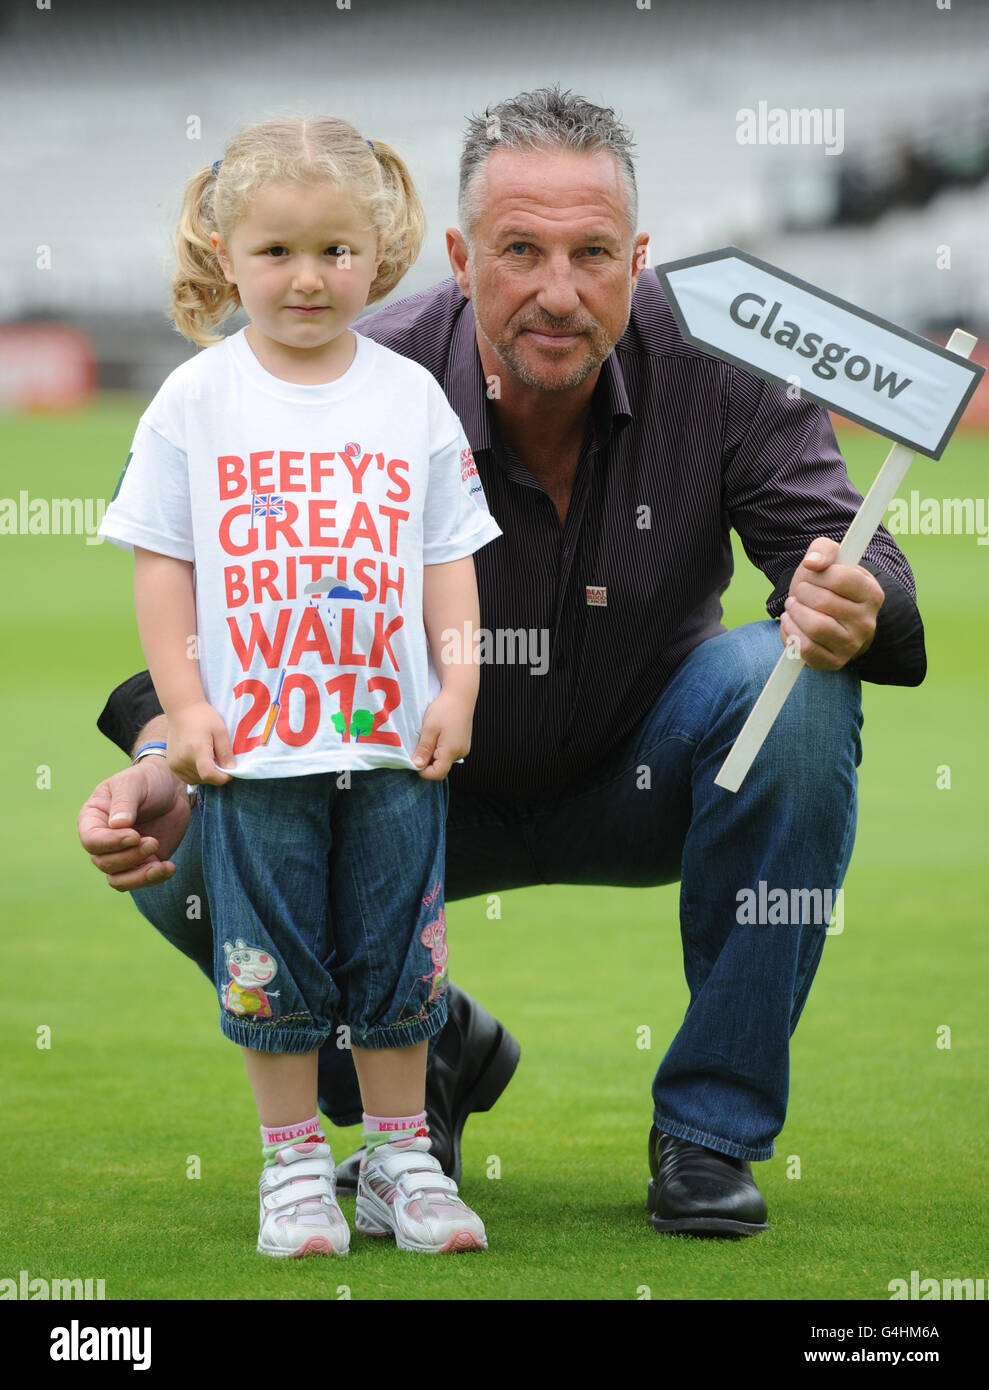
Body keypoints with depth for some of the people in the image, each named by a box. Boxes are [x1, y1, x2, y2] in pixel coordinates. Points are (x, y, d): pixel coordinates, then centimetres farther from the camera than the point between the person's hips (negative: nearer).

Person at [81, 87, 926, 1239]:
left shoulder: (710, 366, -21)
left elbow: (843, 552, -22)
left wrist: (851, 608, -49)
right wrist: (166, 764, -39)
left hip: (644, 776, 0)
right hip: (432, 785, 0)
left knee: (797, 693, -32)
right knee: (187, 854, -25)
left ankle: (711, 1126, -17)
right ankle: (424, 1062, 9)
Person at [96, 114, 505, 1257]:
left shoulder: (411, 396, 4)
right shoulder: (197, 399, -1)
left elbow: (449, 553, 8)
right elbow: (161, 560, 1)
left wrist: (459, 685, -2)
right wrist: (183, 704, -5)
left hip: (394, 740, 2)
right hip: (252, 738, -1)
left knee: (396, 956, 8)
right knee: (271, 961, 4)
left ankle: (401, 1157, 19)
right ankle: (293, 1163, 15)